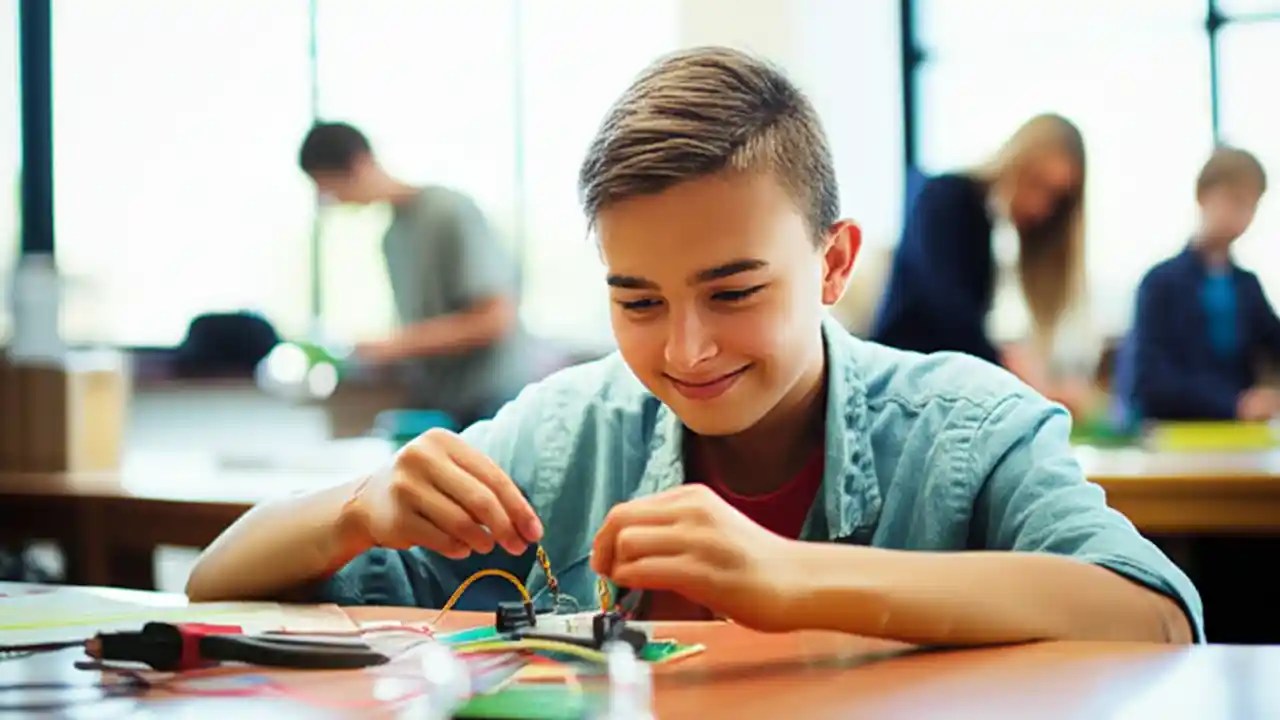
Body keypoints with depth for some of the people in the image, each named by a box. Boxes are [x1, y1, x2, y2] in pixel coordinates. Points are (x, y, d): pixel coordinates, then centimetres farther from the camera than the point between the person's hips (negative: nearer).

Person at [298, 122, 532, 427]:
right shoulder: (392, 235, 11)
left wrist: (397, 344, -15)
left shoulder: (450, 211, -11)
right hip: (437, 407, 7)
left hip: (491, 405, -6)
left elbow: (496, 318, -15)